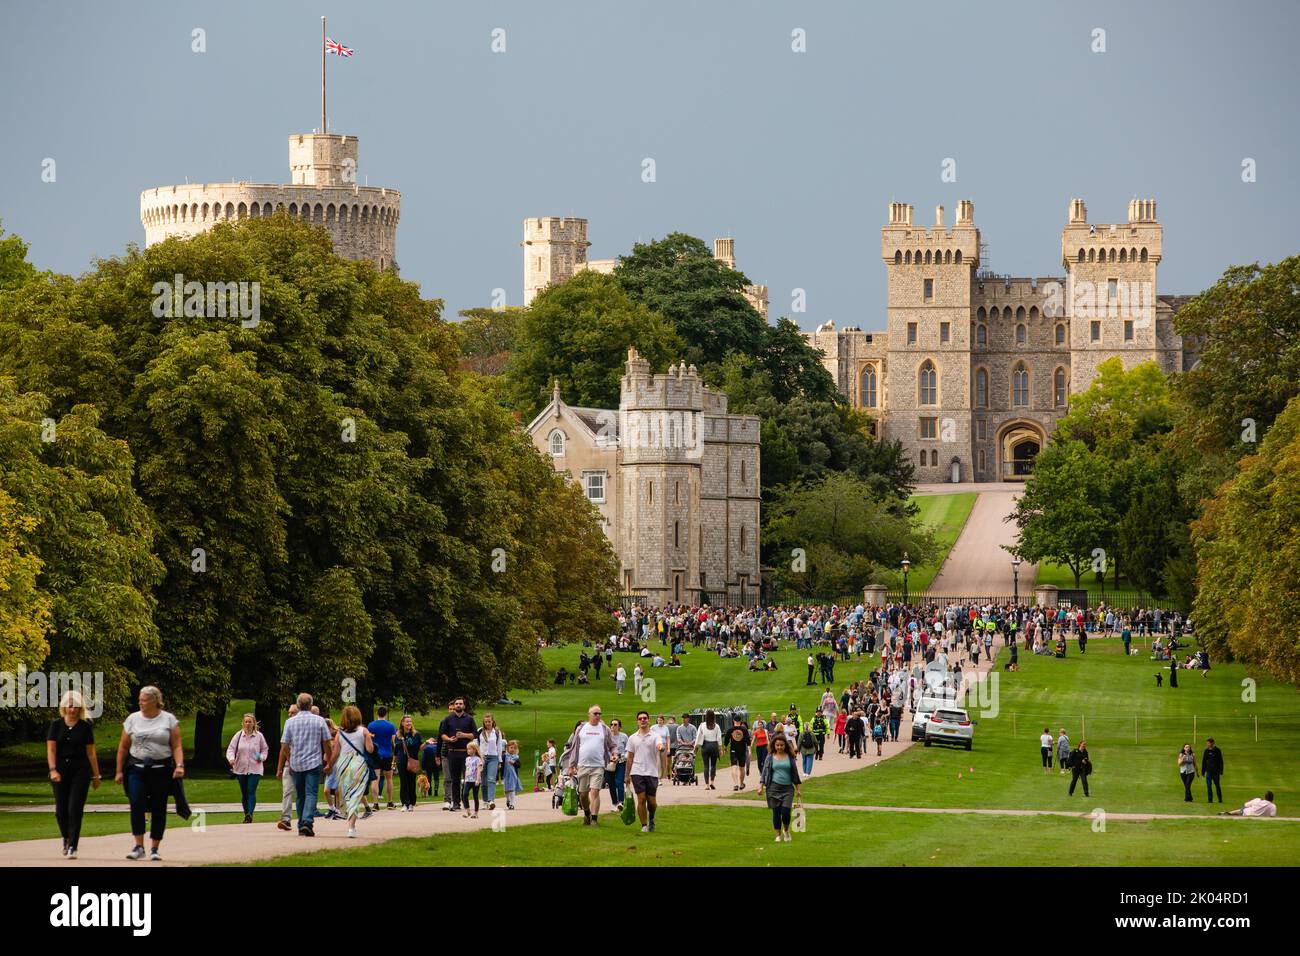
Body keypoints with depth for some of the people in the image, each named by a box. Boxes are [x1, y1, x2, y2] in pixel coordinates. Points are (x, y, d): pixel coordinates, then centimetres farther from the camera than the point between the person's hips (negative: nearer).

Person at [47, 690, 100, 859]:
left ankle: (72, 846, -9)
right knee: (61, 809, 6)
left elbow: (91, 752, 5)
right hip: (61, 770, 2)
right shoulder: (57, 725, 3)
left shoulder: (85, 726, 2)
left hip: (80, 771, -2)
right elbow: (51, 749, -2)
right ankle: (66, 838, 32)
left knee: (75, 809, -10)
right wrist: (53, 770, -16)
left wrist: (96, 775, 6)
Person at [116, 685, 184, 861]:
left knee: (158, 809, 2)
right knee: (136, 805, -17)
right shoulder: (133, 719, 8)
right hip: (137, 769, 1)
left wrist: (179, 765, -16)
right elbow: (123, 747, 12)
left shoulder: (169, 720, 4)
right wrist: (119, 771, 9)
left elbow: (177, 747, 0)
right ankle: (139, 847, -13)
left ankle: (154, 849, 12)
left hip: (161, 770, -1)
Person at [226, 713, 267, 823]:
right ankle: (246, 815, 19)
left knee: (251, 791, -16)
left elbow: (265, 749, 14)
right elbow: (231, 749, 1)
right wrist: (231, 758, -19)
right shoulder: (238, 735, 3)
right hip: (241, 769, 2)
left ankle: (250, 814, -24)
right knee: (244, 793, 8)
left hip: (255, 769, -2)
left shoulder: (259, 736, 2)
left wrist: (262, 757, -7)